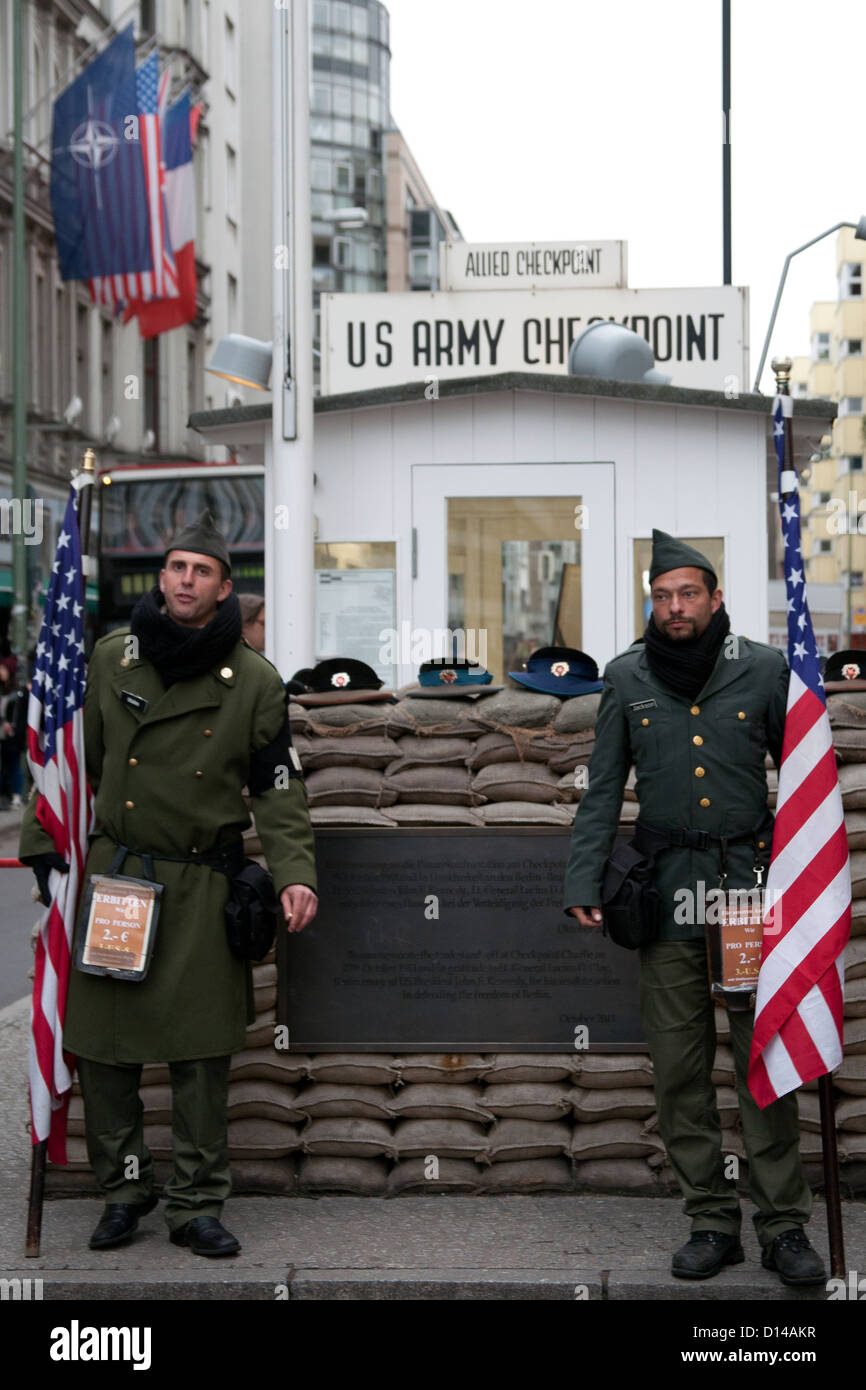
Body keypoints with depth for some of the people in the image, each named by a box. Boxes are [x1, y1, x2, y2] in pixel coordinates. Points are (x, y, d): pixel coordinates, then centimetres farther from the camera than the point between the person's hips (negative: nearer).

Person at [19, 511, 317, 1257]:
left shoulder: (254, 680, 0)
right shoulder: (112, 658, 4)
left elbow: (278, 788, 2)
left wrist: (295, 874, -9)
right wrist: (44, 847, 8)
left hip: (201, 886, -1)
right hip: (112, 873, 2)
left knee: (201, 1053, 1)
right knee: (101, 1039, 3)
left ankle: (198, 1204, 11)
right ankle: (124, 1187, 19)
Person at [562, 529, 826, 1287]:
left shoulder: (766, 670, 3)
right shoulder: (627, 677, 6)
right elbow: (603, 790, 10)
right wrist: (583, 883, 2)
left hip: (752, 882, -2)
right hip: (667, 889, 2)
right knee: (681, 1067, 4)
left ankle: (785, 1225, 7)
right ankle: (712, 1221, 14)